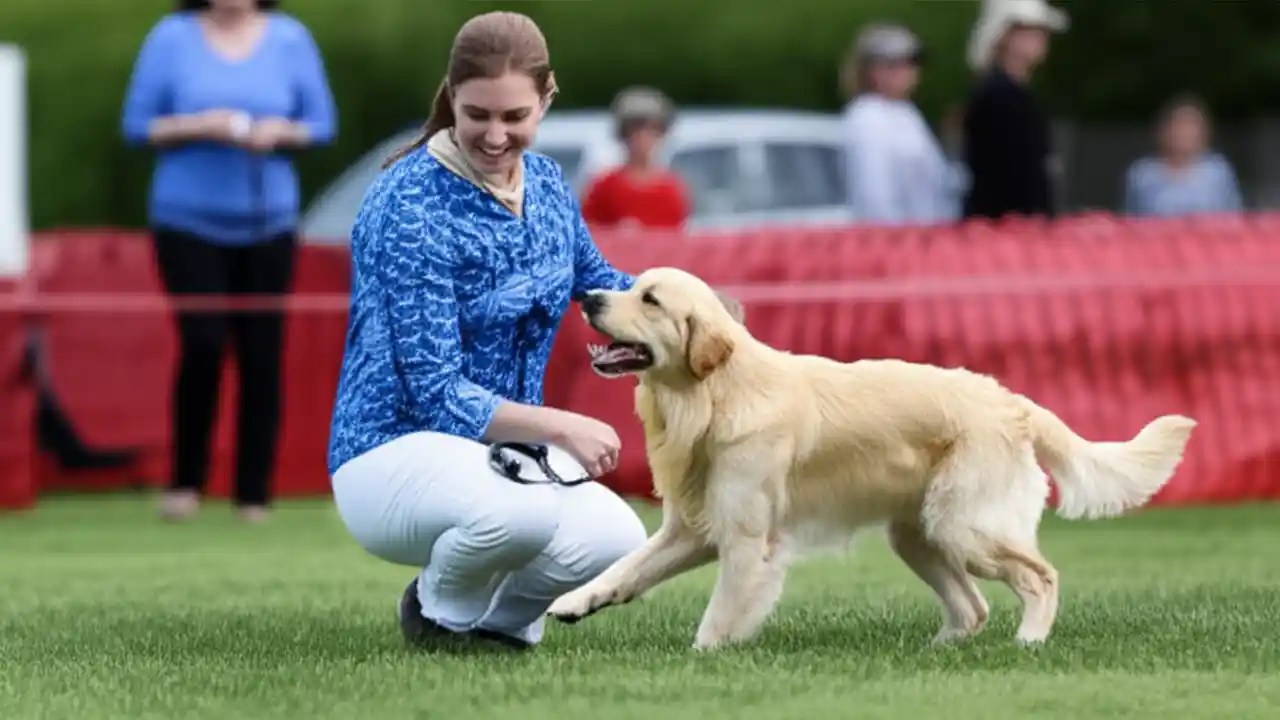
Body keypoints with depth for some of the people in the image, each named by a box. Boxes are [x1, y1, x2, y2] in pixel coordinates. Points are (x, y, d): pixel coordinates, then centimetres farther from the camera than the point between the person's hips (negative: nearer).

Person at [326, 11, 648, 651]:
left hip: (504, 448, 6)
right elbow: (437, 396, -20)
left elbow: (594, 281, 23)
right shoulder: (410, 207, -19)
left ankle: (497, 615, 9)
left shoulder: (545, 184, 3)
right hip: (398, 452, -6)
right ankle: (438, 610, -4)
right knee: (524, 511, -38)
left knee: (618, 544, -23)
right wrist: (559, 427, -27)